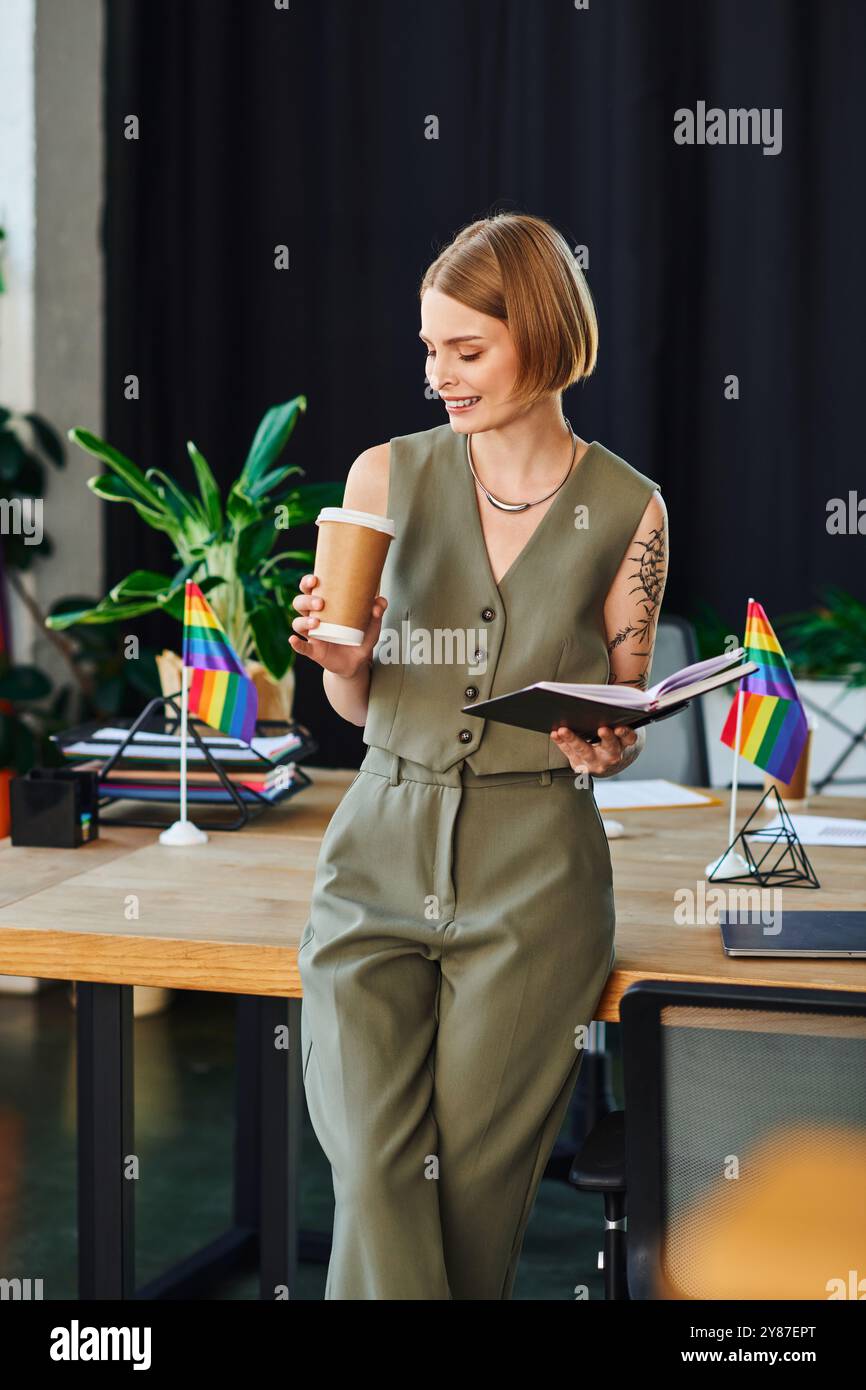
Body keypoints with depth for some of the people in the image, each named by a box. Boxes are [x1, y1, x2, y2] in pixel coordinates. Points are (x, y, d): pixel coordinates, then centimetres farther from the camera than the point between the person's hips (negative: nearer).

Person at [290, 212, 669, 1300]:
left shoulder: (627, 508, 1)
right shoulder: (387, 475, 4)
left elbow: (625, 715, 10)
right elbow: (357, 707, 10)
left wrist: (608, 751, -12)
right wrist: (340, 660, -11)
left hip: (534, 871, -1)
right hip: (381, 851, 1)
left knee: (471, 1187, 1)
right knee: (373, 1175, -11)